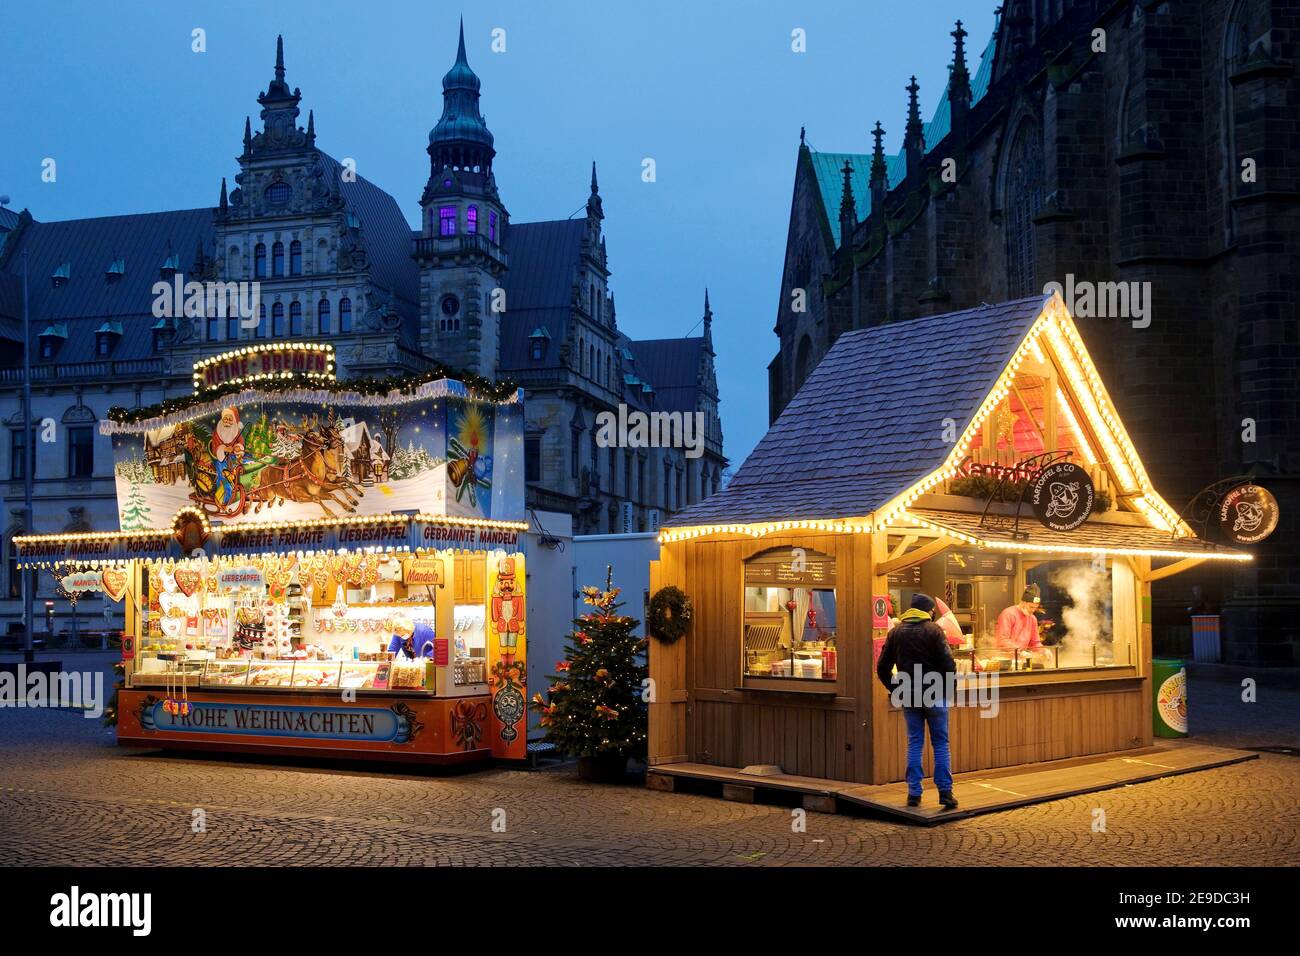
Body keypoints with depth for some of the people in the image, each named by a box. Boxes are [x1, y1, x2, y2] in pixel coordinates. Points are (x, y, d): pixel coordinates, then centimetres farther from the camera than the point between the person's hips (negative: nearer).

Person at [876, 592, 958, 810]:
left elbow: (882, 668, 7)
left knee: (914, 743, 9)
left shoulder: (895, 632, 7)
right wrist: (947, 688, -1)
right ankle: (945, 791, 0)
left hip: (909, 698, 3)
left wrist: (896, 690, 11)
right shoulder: (933, 630, -6)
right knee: (940, 743, 4)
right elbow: (948, 665, -13)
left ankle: (914, 793, 6)